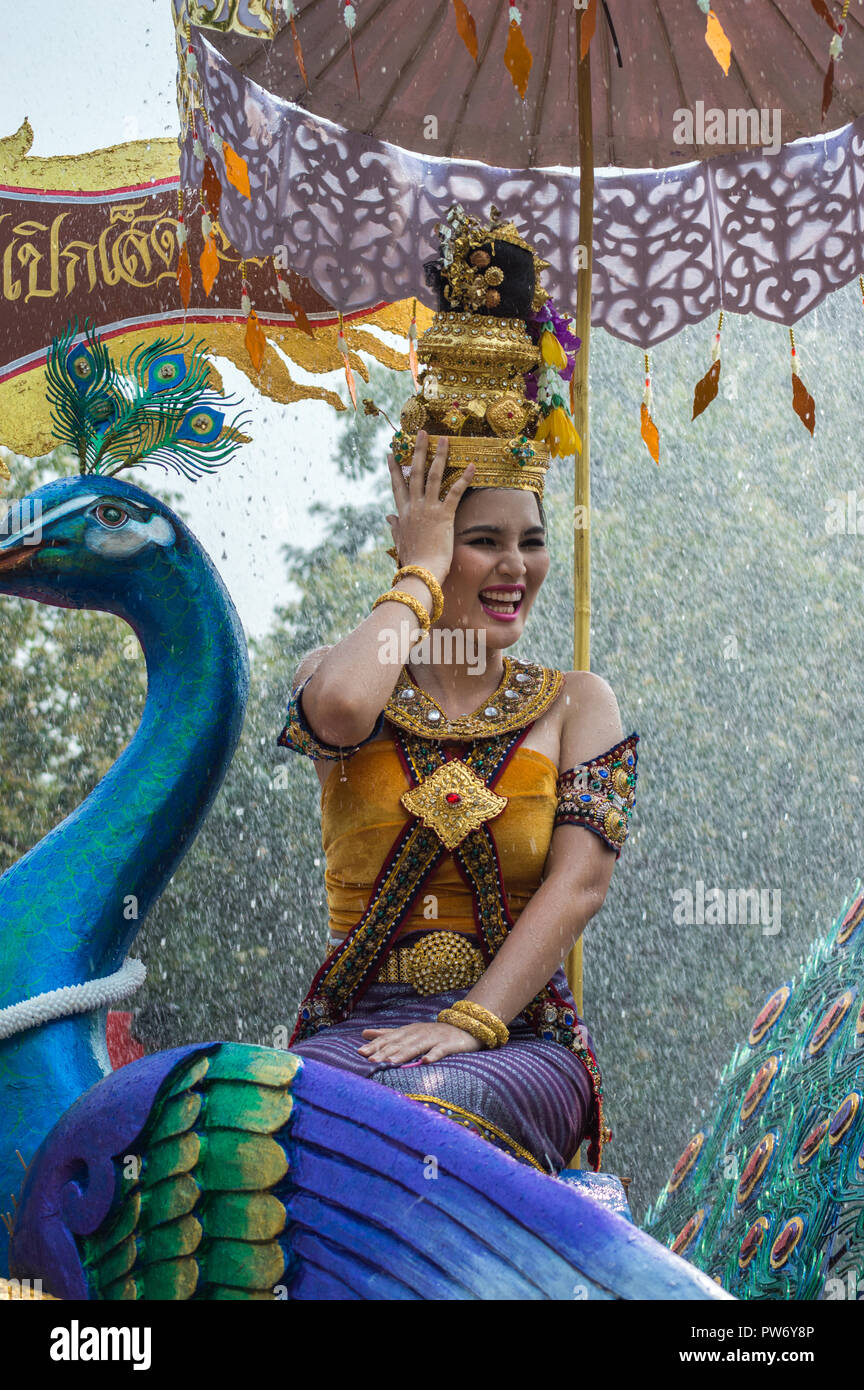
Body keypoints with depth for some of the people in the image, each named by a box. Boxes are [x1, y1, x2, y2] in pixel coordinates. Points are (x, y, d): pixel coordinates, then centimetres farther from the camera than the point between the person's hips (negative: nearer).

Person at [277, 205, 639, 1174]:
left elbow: (579, 883, -3)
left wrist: (472, 1020, -16)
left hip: (519, 1039, 0)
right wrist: (425, 575, -4)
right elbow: (339, 705, -19)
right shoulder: (345, 683, 8)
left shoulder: (577, 704, 9)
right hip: (353, 1027, 0)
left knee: (416, 1116, -34)